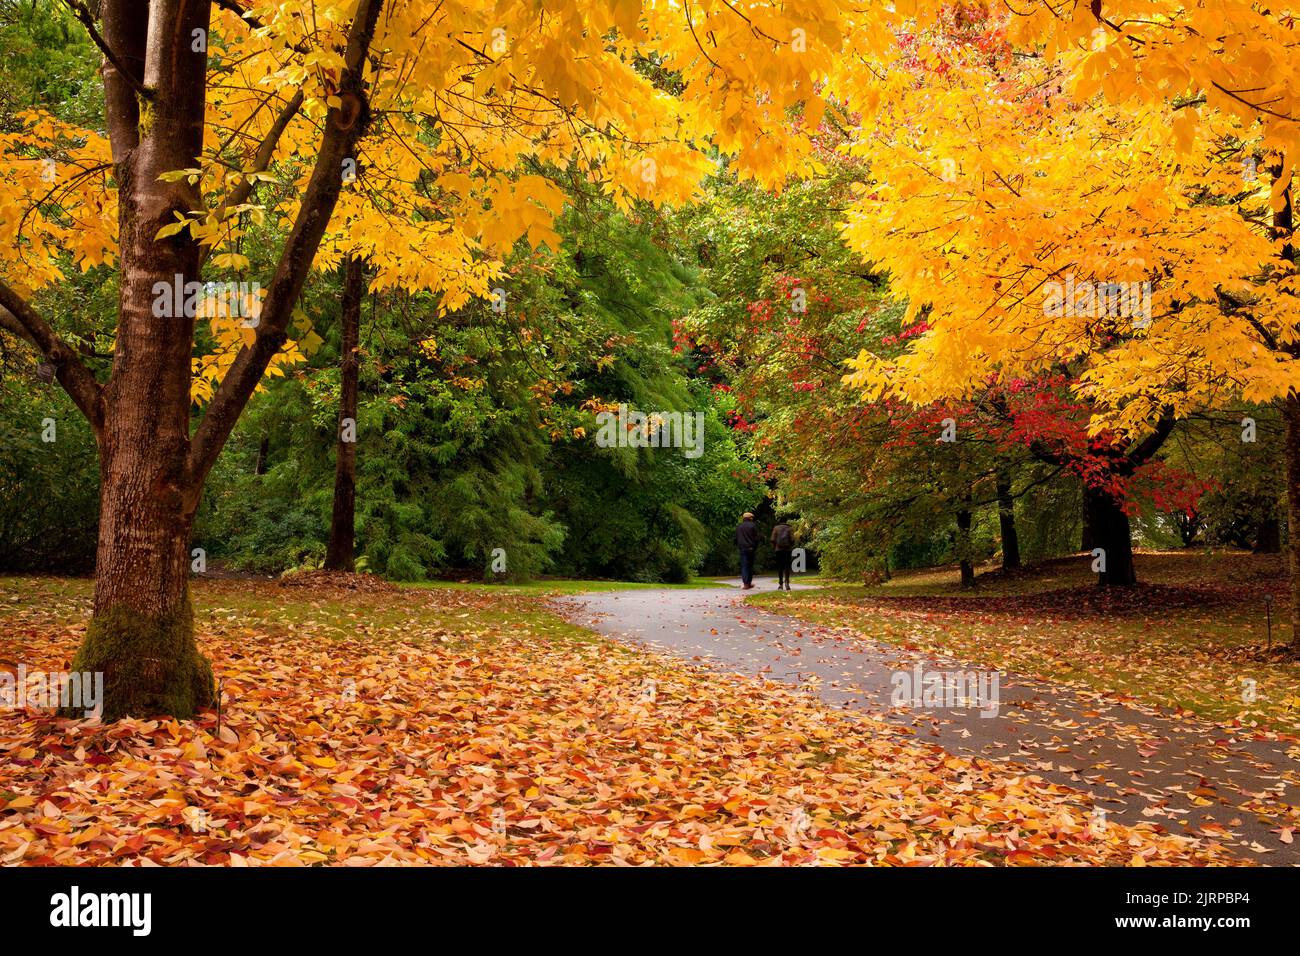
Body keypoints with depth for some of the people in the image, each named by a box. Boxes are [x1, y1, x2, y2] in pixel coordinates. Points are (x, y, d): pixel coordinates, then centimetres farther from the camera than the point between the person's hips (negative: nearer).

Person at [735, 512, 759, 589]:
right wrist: (755, 548, 7)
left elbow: (736, 539, 11)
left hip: (742, 549, 1)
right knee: (750, 566, 11)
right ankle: (749, 582, 17)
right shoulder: (753, 526, -1)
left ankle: (746, 584, -10)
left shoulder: (738, 527, 9)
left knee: (744, 566, -2)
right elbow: (756, 538, -3)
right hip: (751, 549, -1)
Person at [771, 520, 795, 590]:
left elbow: (773, 540, 0)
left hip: (778, 550, 1)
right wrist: (791, 547, 9)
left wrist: (774, 548, 9)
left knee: (779, 567, 6)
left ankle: (780, 584, 5)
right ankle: (787, 583, -9)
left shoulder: (776, 528, 8)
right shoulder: (790, 529, 5)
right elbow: (792, 540, -5)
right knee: (787, 567, 2)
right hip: (788, 550, -1)